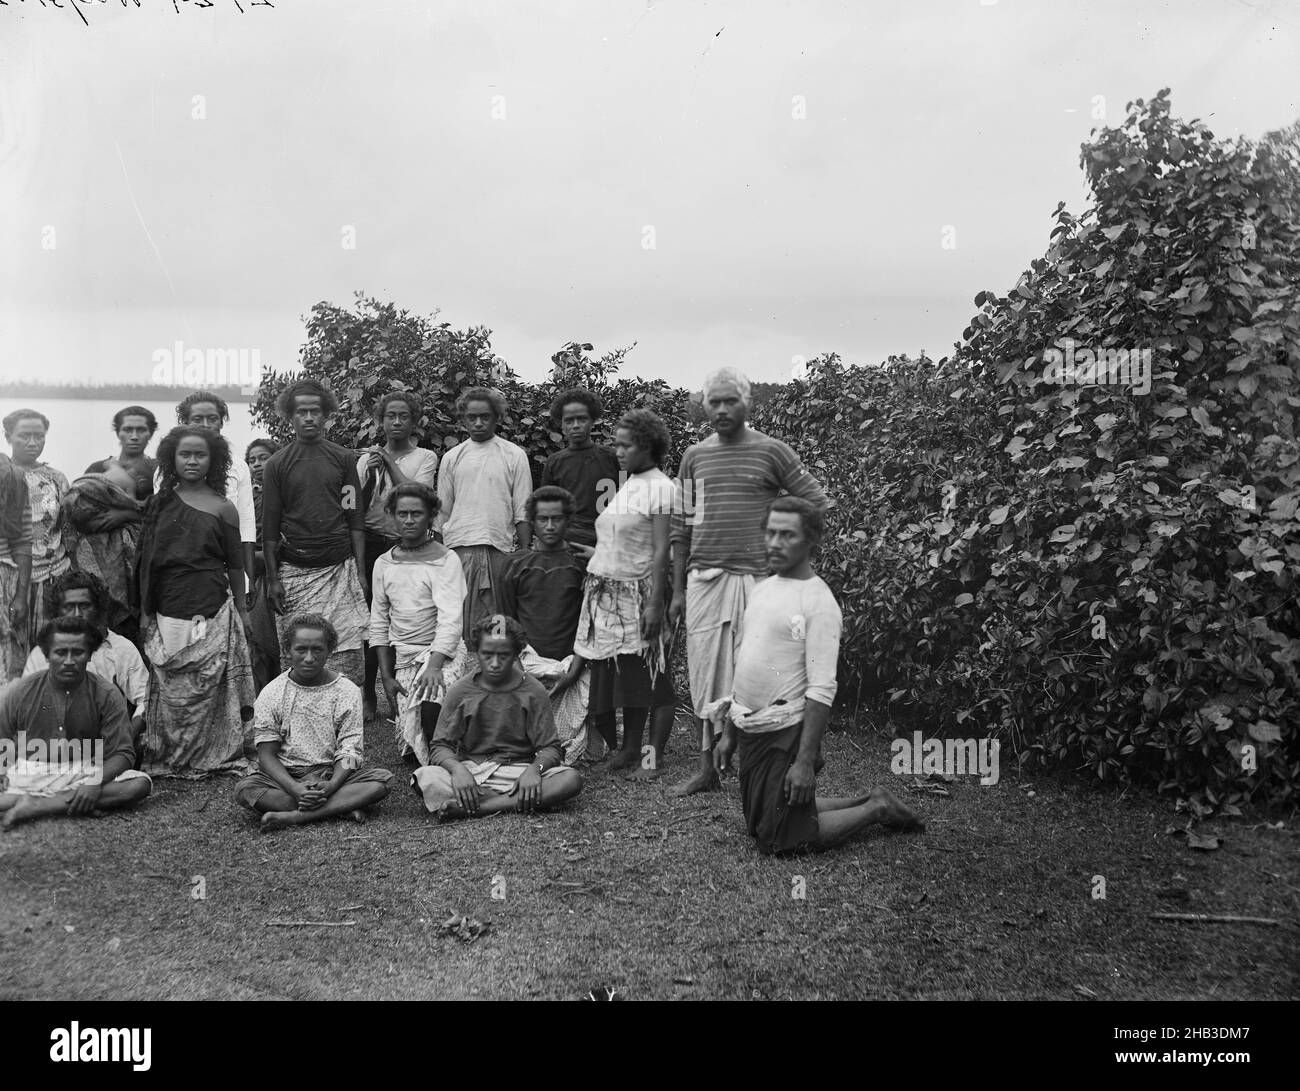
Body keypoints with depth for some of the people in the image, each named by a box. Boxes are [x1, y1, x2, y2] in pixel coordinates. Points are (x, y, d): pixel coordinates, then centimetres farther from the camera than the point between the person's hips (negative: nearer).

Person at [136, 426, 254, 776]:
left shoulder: (223, 509, 2)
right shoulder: (160, 502, 8)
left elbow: (235, 564, 7)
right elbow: (146, 561, 12)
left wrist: (242, 610, 7)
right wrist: (145, 611, 10)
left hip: (211, 614, -2)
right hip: (166, 613, 2)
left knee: (206, 691, -2)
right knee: (168, 692, 3)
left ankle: (212, 758, 10)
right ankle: (165, 760, 15)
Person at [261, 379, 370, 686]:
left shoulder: (344, 459, 7)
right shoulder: (276, 465, 5)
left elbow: (355, 519, 6)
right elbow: (270, 527, 5)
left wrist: (361, 572, 0)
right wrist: (272, 579, -1)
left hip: (340, 568, 0)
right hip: (294, 571, 0)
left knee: (349, 656, -5)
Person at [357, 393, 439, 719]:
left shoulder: (425, 457, 5)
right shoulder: (368, 458, 12)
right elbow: (355, 508, 7)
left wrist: (389, 462, -10)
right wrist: (370, 476, -8)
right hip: (372, 543, 2)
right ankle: (368, 693, 12)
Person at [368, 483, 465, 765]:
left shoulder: (445, 560, -5)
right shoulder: (384, 564, 10)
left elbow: (450, 620, -15)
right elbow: (379, 624, 12)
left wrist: (434, 666, -29)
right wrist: (386, 677, 3)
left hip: (439, 651, -4)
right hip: (402, 659, 4)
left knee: (429, 704, -33)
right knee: (408, 747, -9)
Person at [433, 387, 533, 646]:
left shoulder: (514, 455, 7)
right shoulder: (451, 458, 12)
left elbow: (522, 511, 5)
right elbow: (441, 511, 14)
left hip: (499, 549, -1)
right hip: (457, 549, 2)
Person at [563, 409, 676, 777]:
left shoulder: (660, 487, -8)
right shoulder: (626, 485, 14)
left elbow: (661, 550, -14)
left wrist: (655, 603, -17)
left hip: (635, 593, -7)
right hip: (605, 591, 7)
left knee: (642, 675, -3)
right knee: (619, 674, 9)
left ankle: (653, 753, 7)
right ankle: (628, 750, 18)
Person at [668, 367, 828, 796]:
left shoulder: (771, 452, -1)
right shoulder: (694, 457, 10)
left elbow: (817, 504, 3)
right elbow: (681, 529, 12)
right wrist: (678, 590, 9)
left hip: (755, 579, -3)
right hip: (703, 580, 4)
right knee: (702, 677, 7)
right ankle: (707, 769, 18)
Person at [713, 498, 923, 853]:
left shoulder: (818, 602, -15)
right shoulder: (762, 589, 10)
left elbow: (822, 690, -20)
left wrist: (805, 760, -24)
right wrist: (728, 734, 16)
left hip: (785, 732, -8)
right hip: (750, 731, 8)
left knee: (782, 841, -2)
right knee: (758, 827, 19)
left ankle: (876, 809, 15)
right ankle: (866, 801, 31)